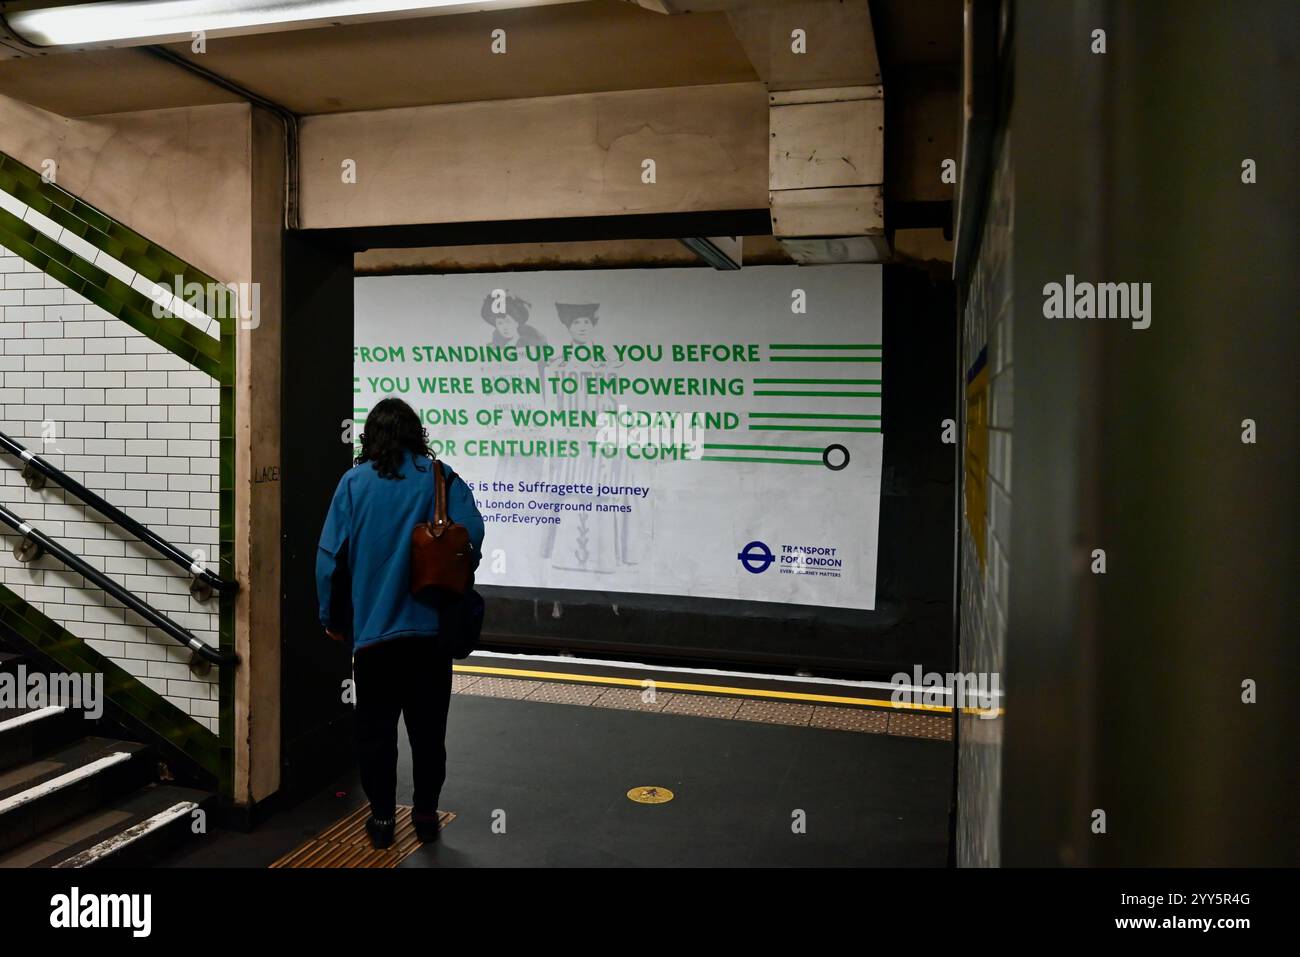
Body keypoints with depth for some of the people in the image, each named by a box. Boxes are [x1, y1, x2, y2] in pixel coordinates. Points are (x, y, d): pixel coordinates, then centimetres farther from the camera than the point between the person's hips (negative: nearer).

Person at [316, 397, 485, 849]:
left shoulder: (354, 482, -1)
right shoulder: (442, 478, -2)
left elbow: (330, 555, -4)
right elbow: (471, 538, -10)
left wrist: (332, 617, 7)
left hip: (372, 627, 0)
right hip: (430, 627, 1)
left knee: (375, 728, 13)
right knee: (428, 728, 13)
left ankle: (382, 816, 20)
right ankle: (426, 814, 22)